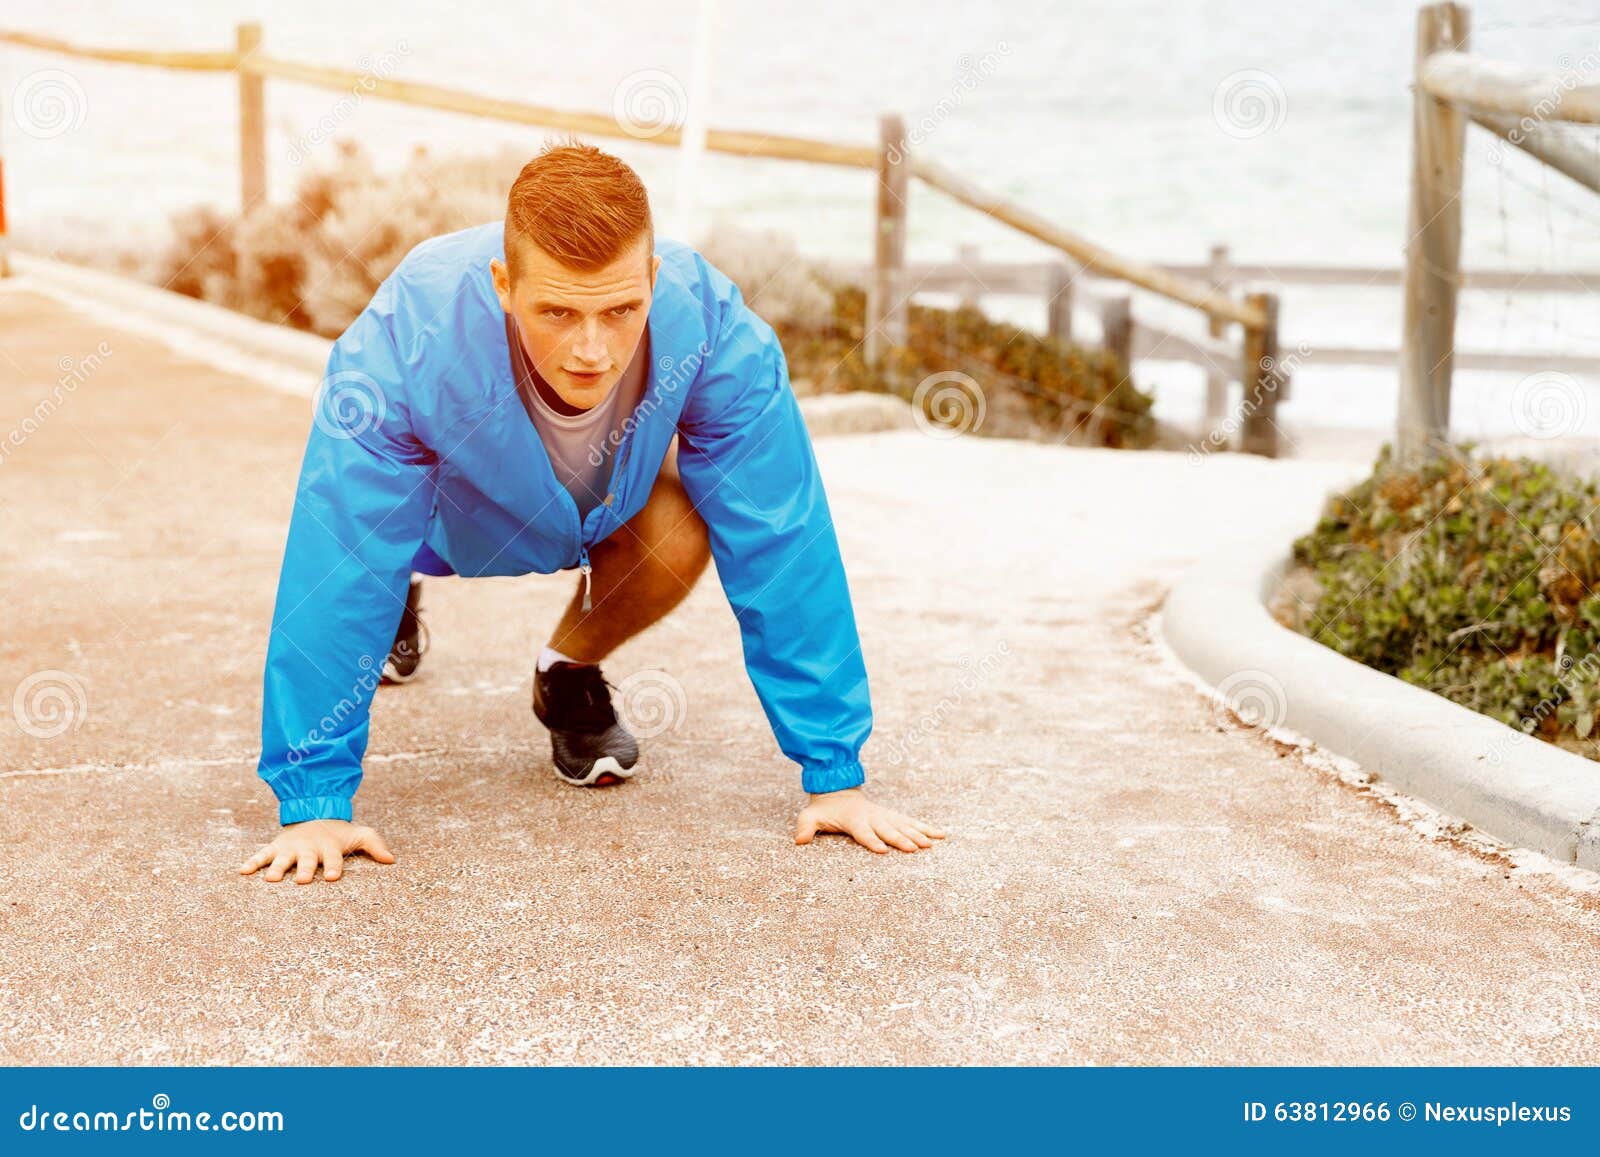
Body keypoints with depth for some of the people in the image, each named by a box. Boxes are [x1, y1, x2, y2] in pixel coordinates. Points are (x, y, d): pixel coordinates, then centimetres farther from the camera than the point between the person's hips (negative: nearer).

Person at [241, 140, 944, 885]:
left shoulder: (710, 326, -38)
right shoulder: (407, 342, -42)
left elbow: (781, 548, -32)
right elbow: (336, 571, -36)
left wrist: (835, 776, -29)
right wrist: (313, 805, -35)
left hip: (607, 497, -2)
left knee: (679, 543, -28)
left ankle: (571, 674, 4)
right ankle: (399, 595, 19)